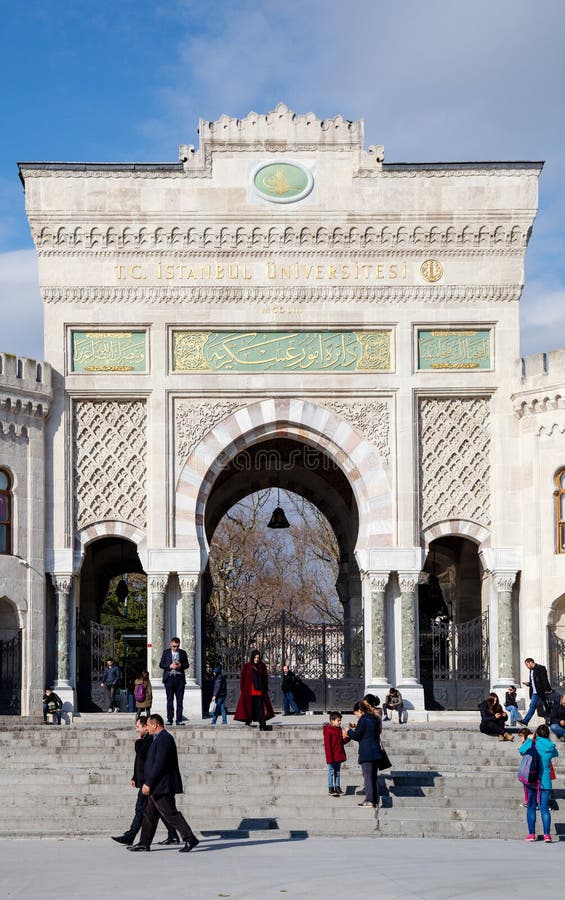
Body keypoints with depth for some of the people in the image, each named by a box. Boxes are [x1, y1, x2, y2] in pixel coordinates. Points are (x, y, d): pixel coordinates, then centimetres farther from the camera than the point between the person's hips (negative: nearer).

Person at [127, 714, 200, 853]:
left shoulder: (164, 739, -18)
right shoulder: (160, 738, 16)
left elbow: (159, 764, -23)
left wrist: (148, 783, -22)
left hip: (162, 786, -11)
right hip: (157, 787, 11)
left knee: (171, 814, -8)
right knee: (150, 814, 12)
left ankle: (190, 839, -5)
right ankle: (144, 843, 17)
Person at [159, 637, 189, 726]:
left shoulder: (183, 653, 10)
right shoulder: (166, 652, 8)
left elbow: (187, 665, 12)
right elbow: (161, 664, 5)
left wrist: (181, 666, -9)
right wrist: (170, 666, -11)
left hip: (180, 678, 1)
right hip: (169, 678, -1)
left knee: (180, 700, -1)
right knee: (170, 700, -1)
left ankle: (179, 719, 1)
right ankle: (169, 719, 1)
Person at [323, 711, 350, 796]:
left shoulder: (339, 729, 11)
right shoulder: (328, 730, -13)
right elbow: (327, 744, -16)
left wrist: (348, 738, -3)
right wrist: (329, 757, -19)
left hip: (339, 755, 7)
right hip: (332, 756, -7)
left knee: (338, 771, 13)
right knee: (331, 771, 0)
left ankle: (337, 787, 20)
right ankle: (330, 789, 6)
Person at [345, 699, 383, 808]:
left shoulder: (363, 720, -12)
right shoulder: (375, 719, 13)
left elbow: (356, 736, -8)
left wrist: (348, 731, 10)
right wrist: (356, 727, 23)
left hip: (366, 753, -8)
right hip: (376, 752, 8)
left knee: (368, 777, -5)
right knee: (374, 777, 11)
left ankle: (369, 800, -7)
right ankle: (375, 801, 12)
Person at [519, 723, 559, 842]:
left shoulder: (533, 745, -9)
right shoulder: (551, 747, 0)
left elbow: (522, 750, 6)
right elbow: (556, 754, 23)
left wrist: (529, 739, 14)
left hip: (532, 781, -2)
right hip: (545, 781, 2)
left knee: (531, 807, 7)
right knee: (544, 808, 1)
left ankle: (531, 834, 7)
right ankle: (547, 835, -7)